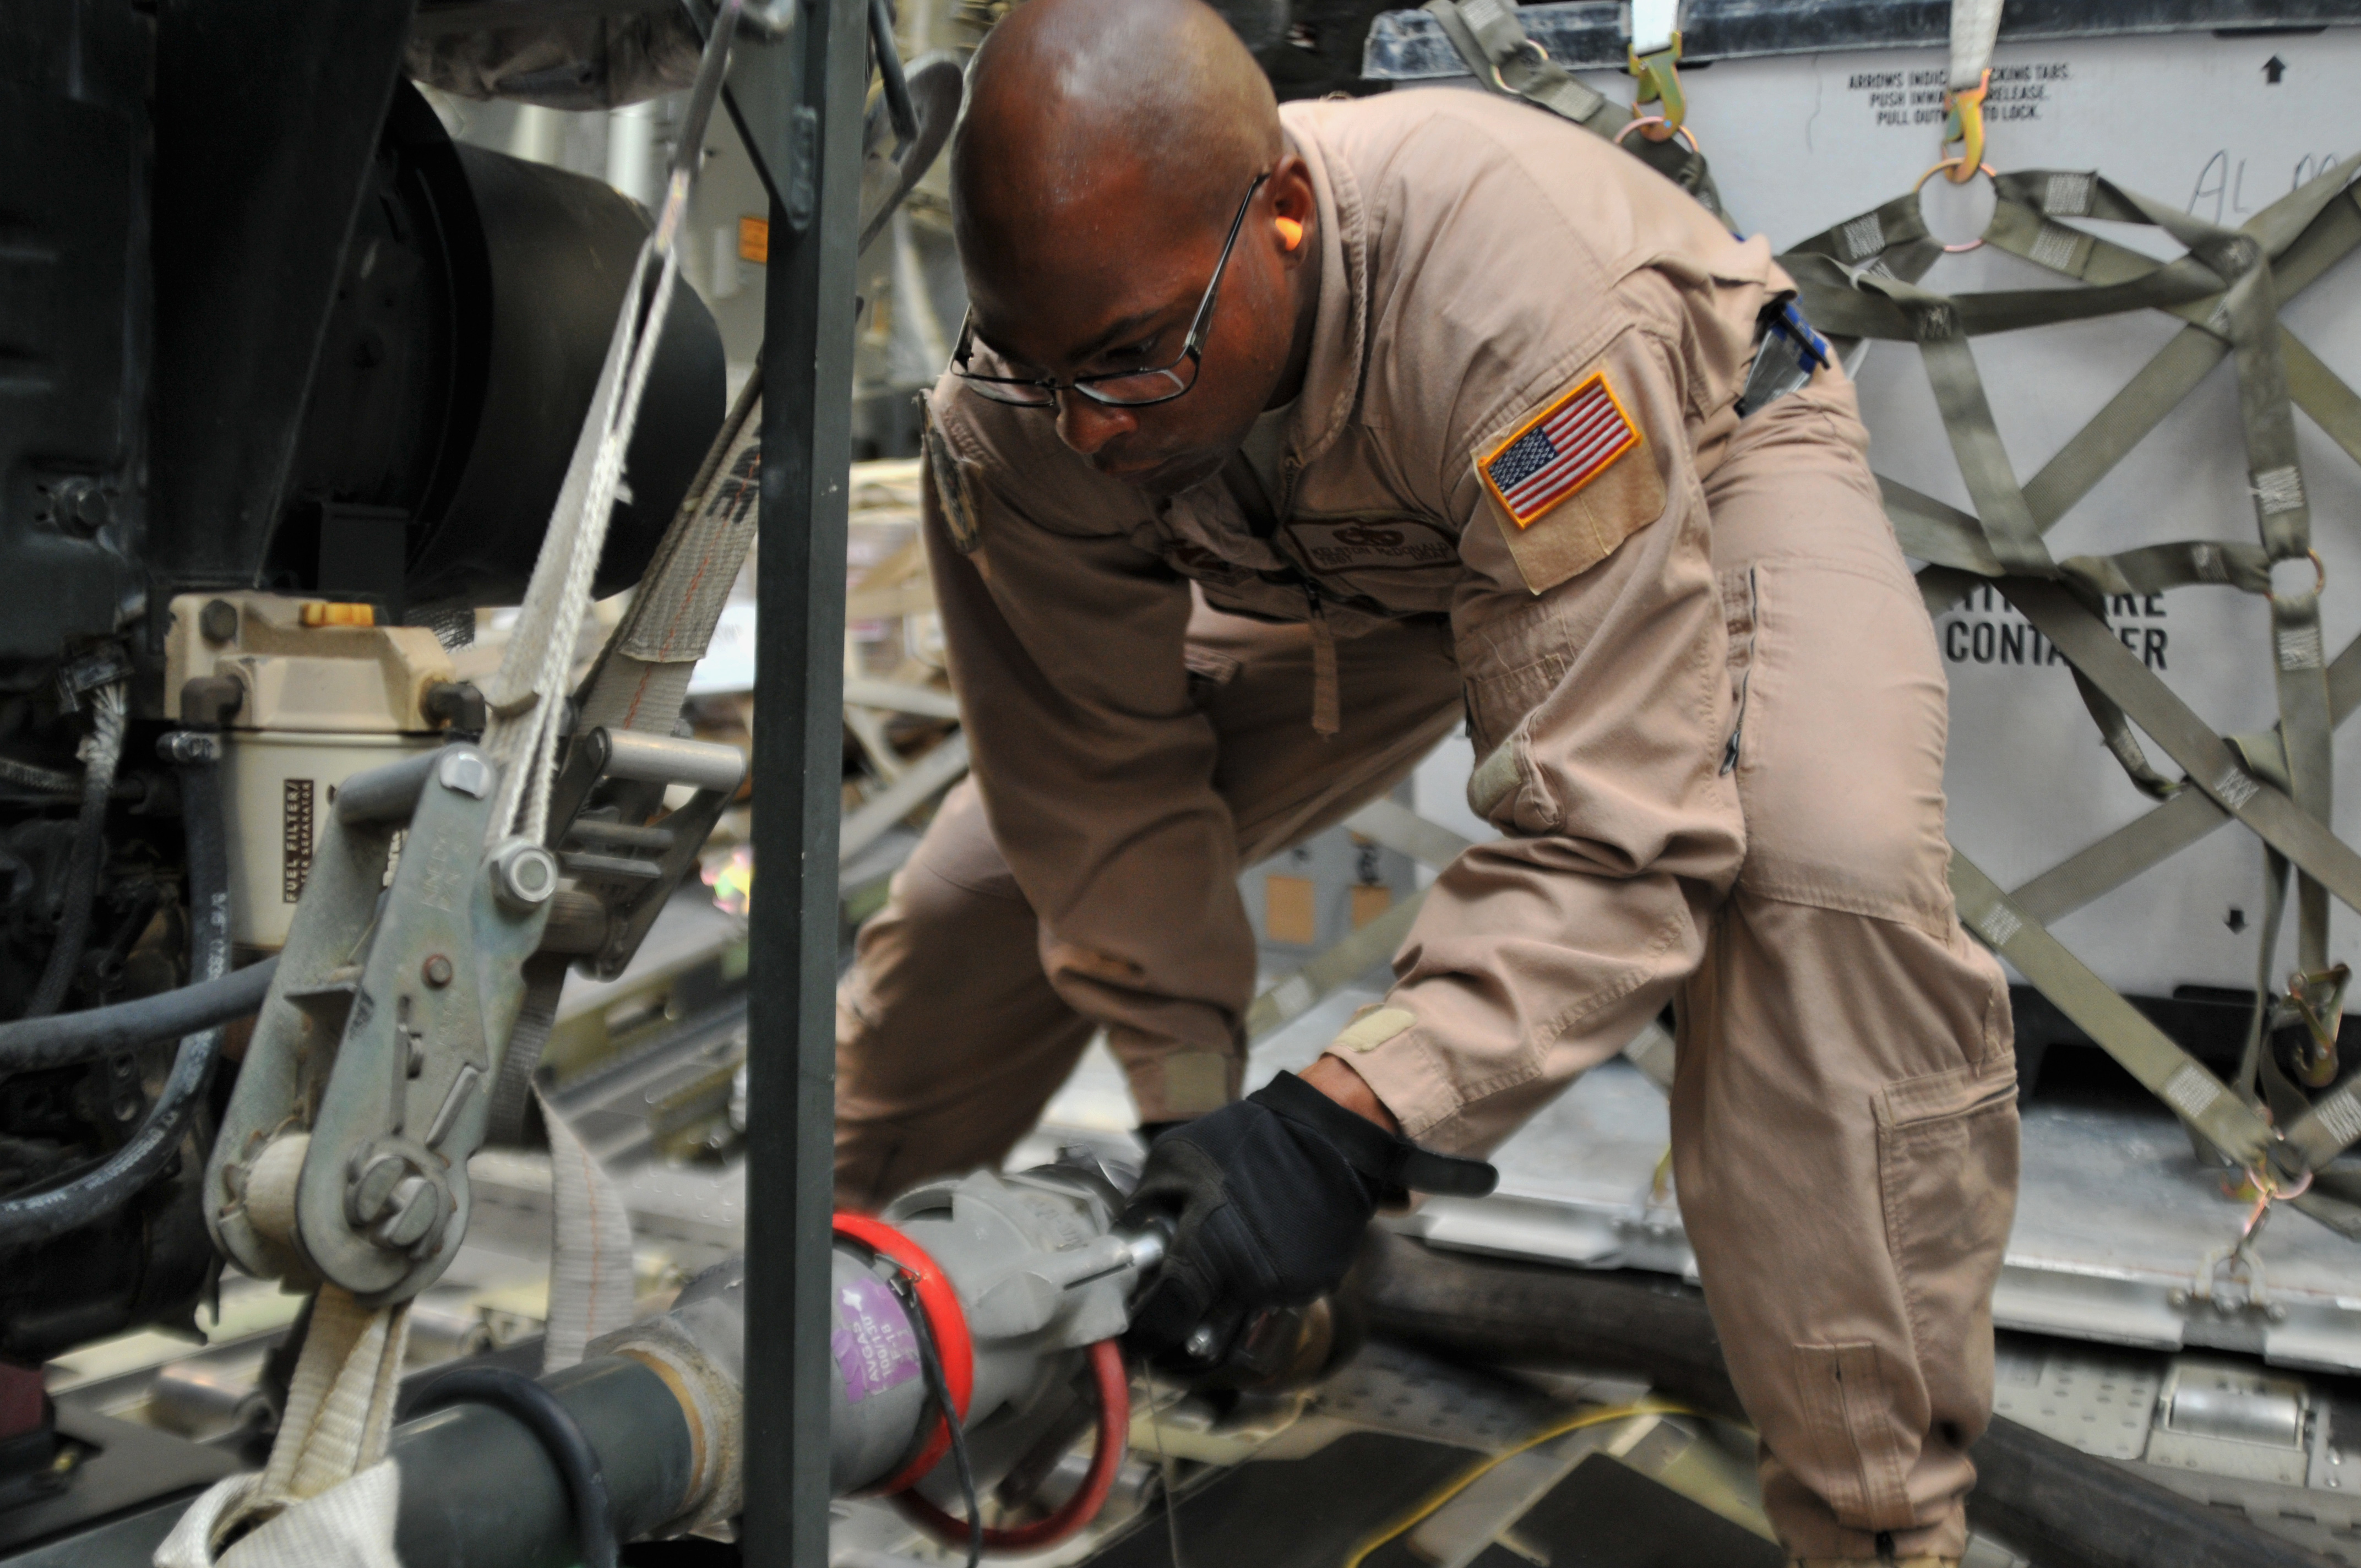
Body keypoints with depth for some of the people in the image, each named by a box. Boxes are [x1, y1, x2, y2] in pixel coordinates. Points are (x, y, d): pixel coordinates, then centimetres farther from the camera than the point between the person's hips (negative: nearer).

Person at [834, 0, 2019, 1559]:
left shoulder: (1513, 288, -44)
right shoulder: (1025, 413, -28)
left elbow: (1612, 824, -43)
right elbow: (1112, 783, -17)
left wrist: (1348, 1120, -49)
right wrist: (1187, 1097, -22)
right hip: (1352, 555, 4)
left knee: (1829, 875, -34)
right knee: (1031, 850, -2)